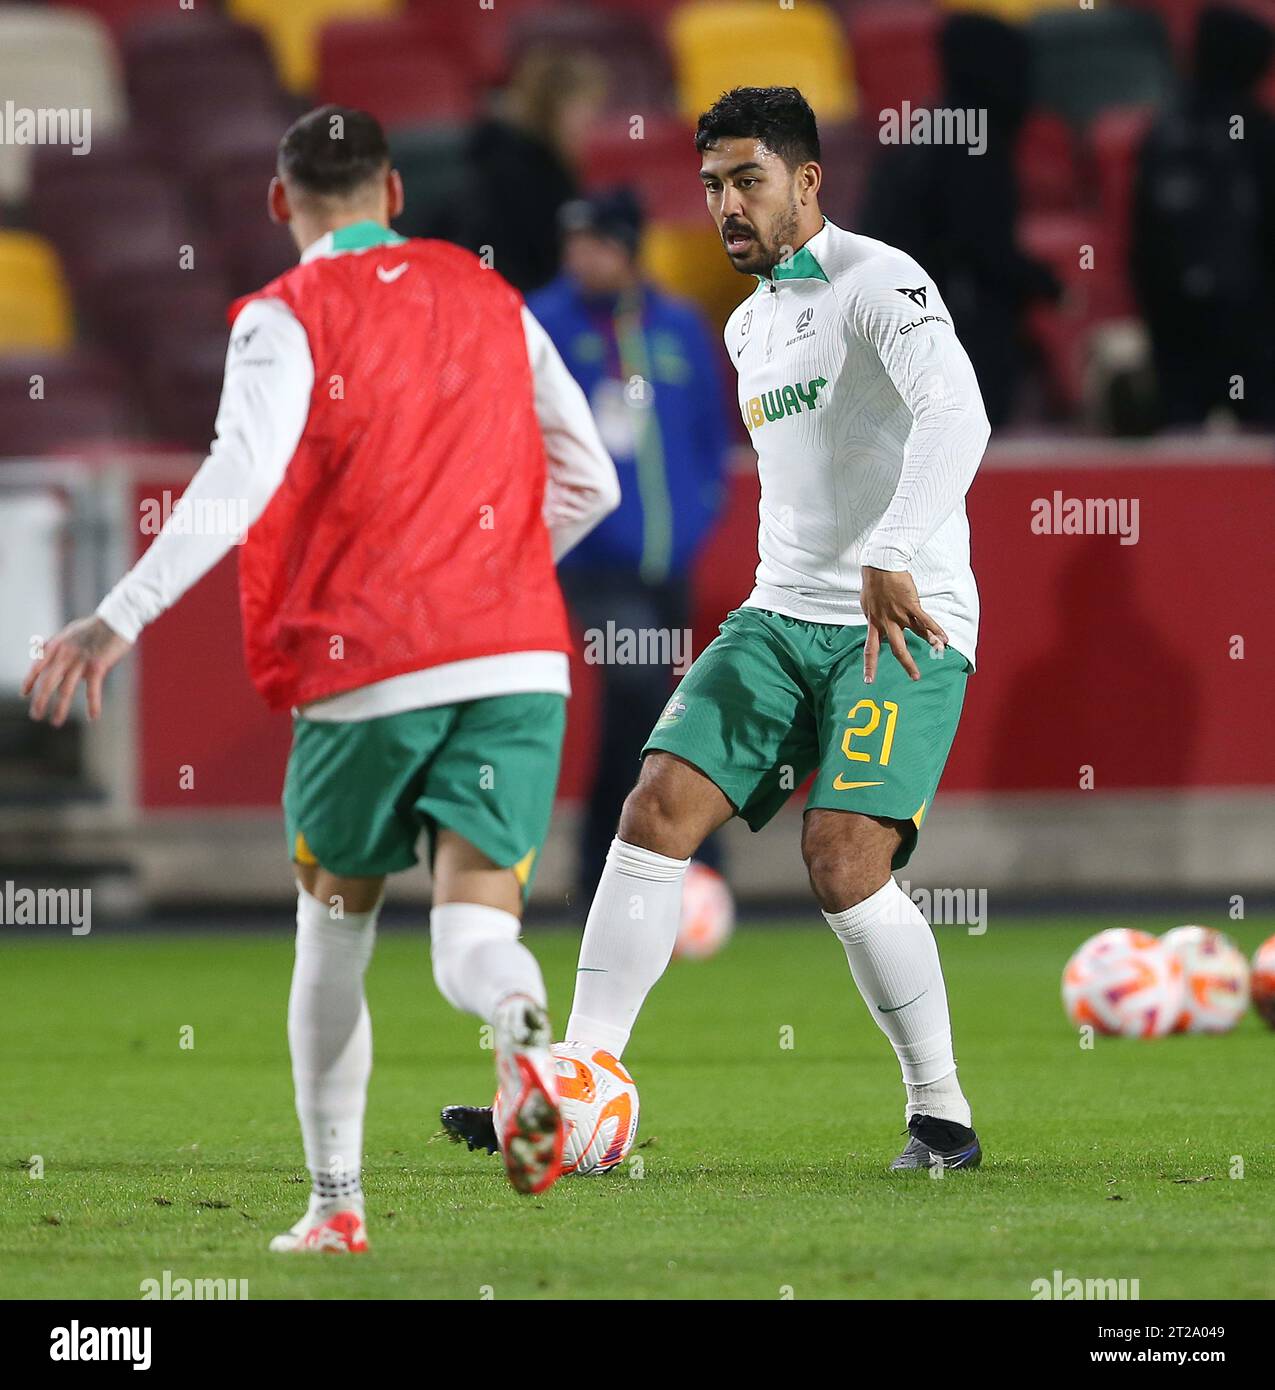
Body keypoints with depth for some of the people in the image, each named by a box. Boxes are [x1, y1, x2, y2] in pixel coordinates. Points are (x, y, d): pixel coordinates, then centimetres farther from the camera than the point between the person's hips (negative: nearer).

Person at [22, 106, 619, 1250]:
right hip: (518, 658, 2)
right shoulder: (489, 301, 15)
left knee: (334, 933, 17)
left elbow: (242, 477, -17)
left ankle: (336, 1205, 20)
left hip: (365, 672, -2)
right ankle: (527, 1036, -40)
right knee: (472, 933, -4)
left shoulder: (286, 316, 0)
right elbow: (589, 483, 17)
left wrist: (123, 617, -20)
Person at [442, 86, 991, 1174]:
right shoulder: (749, 326, 18)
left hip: (908, 623, -8)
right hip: (778, 618, 8)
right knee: (658, 810, -9)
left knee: (843, 859, -20)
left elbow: (957, 415, -29)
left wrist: (891, 561, -40)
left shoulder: (880, 283, -11)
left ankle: (943, 1115, -3)